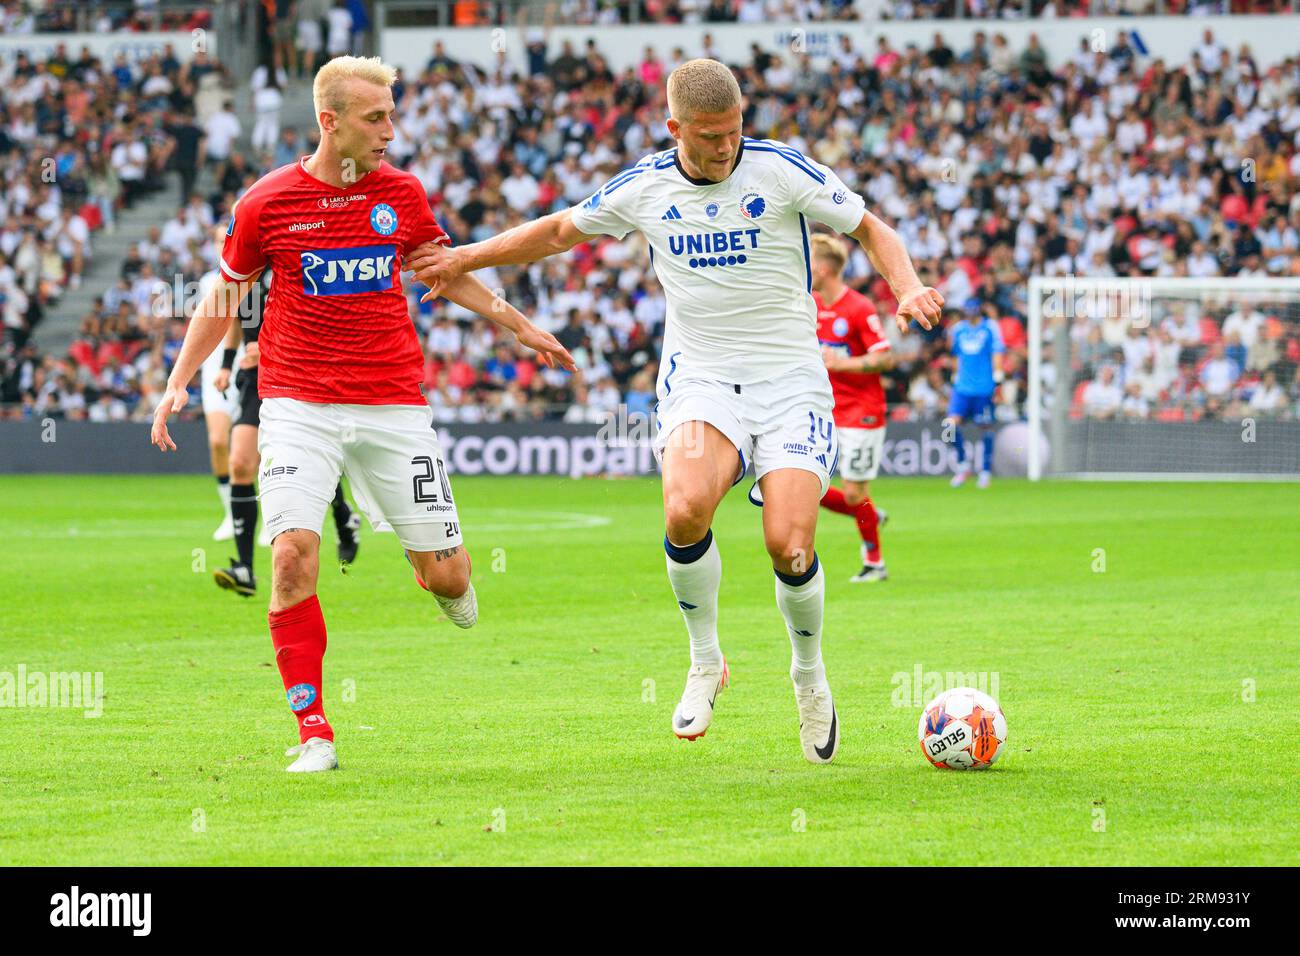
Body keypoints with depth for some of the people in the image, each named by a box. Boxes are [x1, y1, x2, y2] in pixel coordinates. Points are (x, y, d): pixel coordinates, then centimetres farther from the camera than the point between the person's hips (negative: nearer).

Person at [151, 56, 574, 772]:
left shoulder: (401, 194, 5)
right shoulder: (266, 202, -2)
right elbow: (225, 294, 12)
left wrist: (520, 327, 23)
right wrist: (178, 383, 8)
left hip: (393, 404, 2)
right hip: (298, 406, -2)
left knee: (447, 578, 0)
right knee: (293, 556, -19)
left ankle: (439, 565, 40)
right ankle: (314, 734, -11)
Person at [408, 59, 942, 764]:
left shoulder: (781, 170, -5)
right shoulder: (644, 188, 2)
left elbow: (871, 229, 4)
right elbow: (560, 230, 20)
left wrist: (908, 289, -14)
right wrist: (465, 259, 20)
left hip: (790, 380, -1)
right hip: (700, 379, 1)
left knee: (789, 545, -17)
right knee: (685, 510, -29)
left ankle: (809, 678, 14)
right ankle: (705, 663, -5)